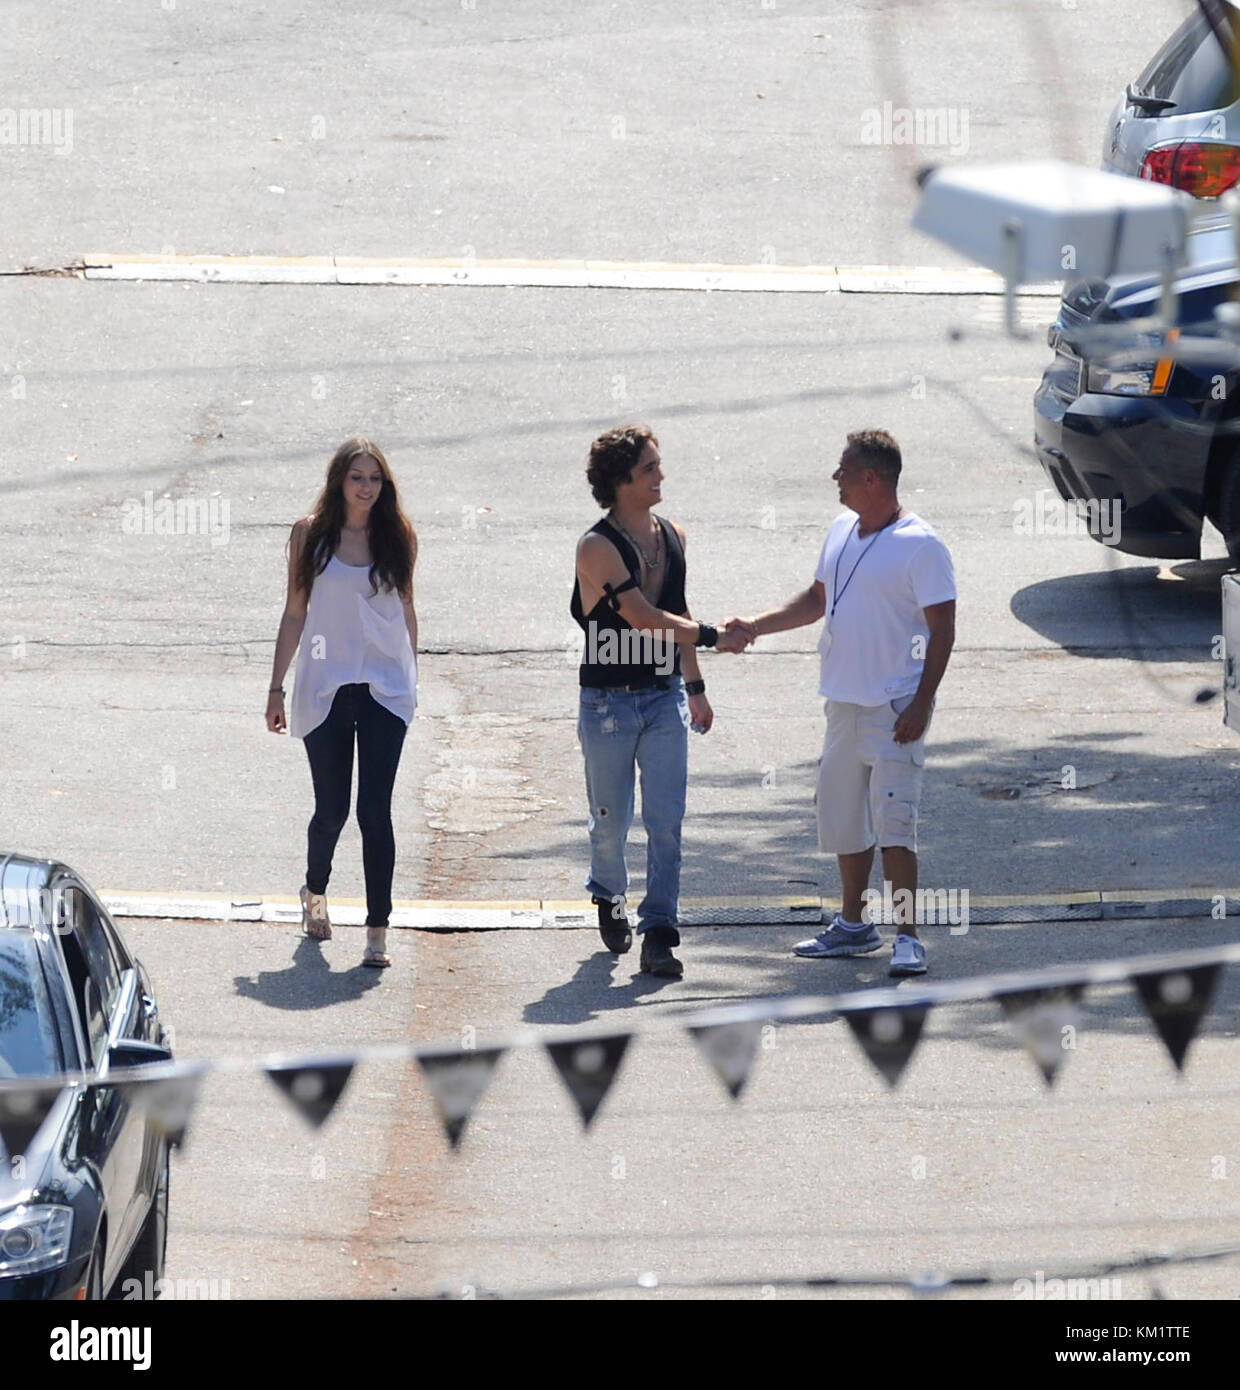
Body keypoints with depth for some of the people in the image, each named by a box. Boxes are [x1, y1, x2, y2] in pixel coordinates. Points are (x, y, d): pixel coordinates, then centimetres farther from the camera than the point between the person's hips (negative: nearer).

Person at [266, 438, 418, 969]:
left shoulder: (398, 537, 5)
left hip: (385, 688, 0)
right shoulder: (311, 535, 2)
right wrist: (277, 687, 6)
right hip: (325, 687, 0)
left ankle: (378, 930, -7)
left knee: (375, 810, -8)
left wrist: (411, 678, 15)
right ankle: (315, 891, 37)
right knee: (331, 807, 7)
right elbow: (295, 613, 6)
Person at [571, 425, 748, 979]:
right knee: (611, 820, 7)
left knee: (666, 823, -6)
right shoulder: (598, 547, -14)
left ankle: (658, 934, -6)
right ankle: (609, 897, 36)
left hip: (665, 698, 4)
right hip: (609, 702, -4)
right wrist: (714, 637, -19)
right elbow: (646, 618, -21)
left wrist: (695, 687, 23)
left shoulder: (673, 537, 8)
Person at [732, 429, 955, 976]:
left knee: (893, 821, -13)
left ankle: (908, 936, -11)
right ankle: (852, 926, 28)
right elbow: (818, 600, 23)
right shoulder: (841, 530, 10)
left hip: (895, 706, -8)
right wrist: (757, 626, 12)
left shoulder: (921, 545, -13)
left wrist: (922, 703, -18)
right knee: (844, 818, 15)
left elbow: (943, 628, -13)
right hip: (843, 701, 8)